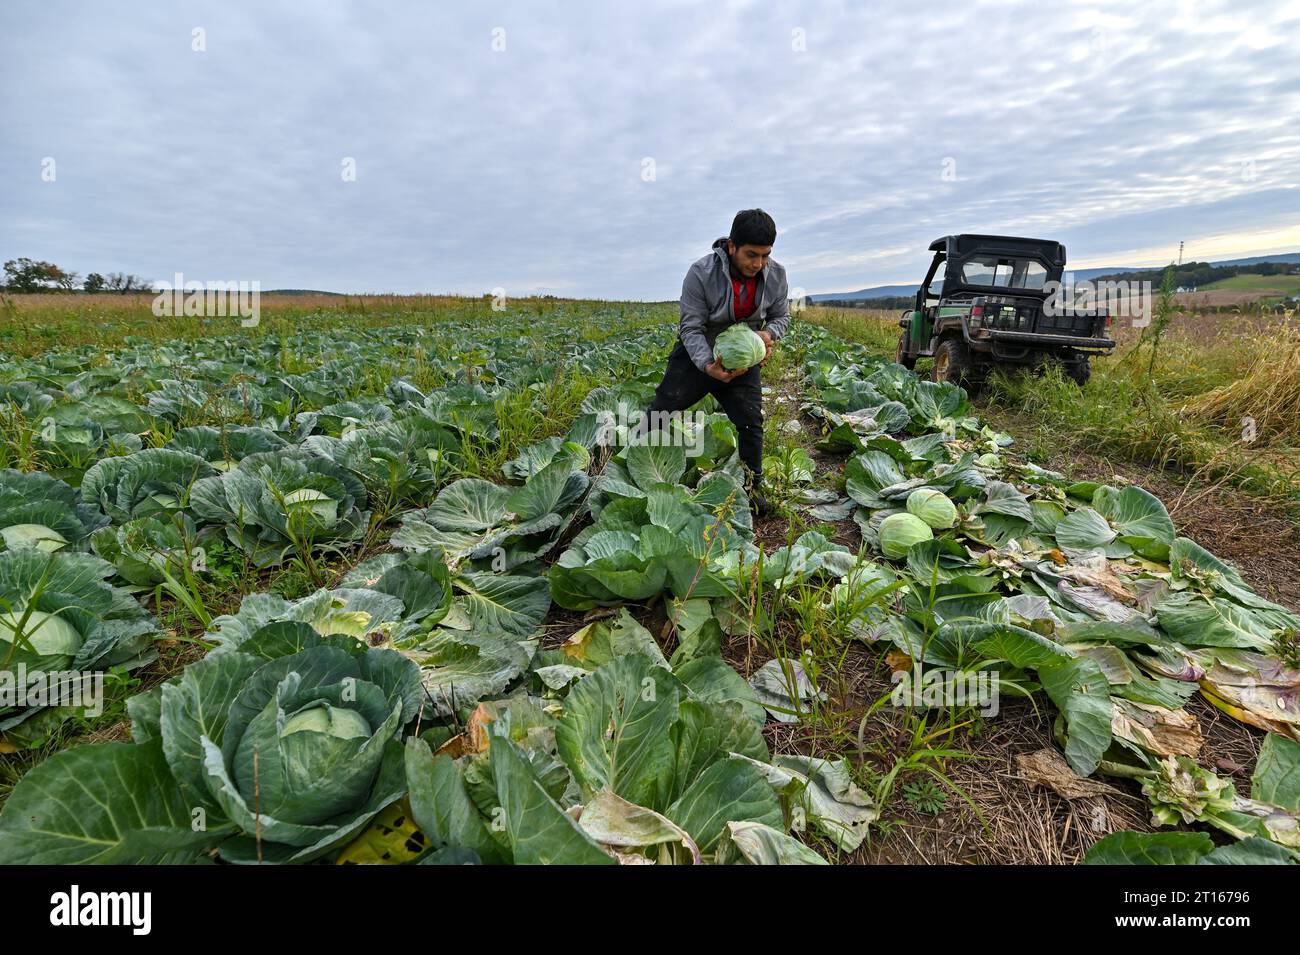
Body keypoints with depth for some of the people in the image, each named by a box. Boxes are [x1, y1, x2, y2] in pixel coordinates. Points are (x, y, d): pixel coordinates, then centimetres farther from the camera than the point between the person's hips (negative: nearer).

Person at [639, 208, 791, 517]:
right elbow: (691, 328, -23)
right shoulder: (702, 273, -27)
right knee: (661, 410, -2)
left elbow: (781, 316, 3)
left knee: (751, 422, -1)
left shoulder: (776, 275, -13)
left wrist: (769, 333, -22)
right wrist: (708, 366, -39)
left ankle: (752, 488, 15)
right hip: (697, 355, -2)